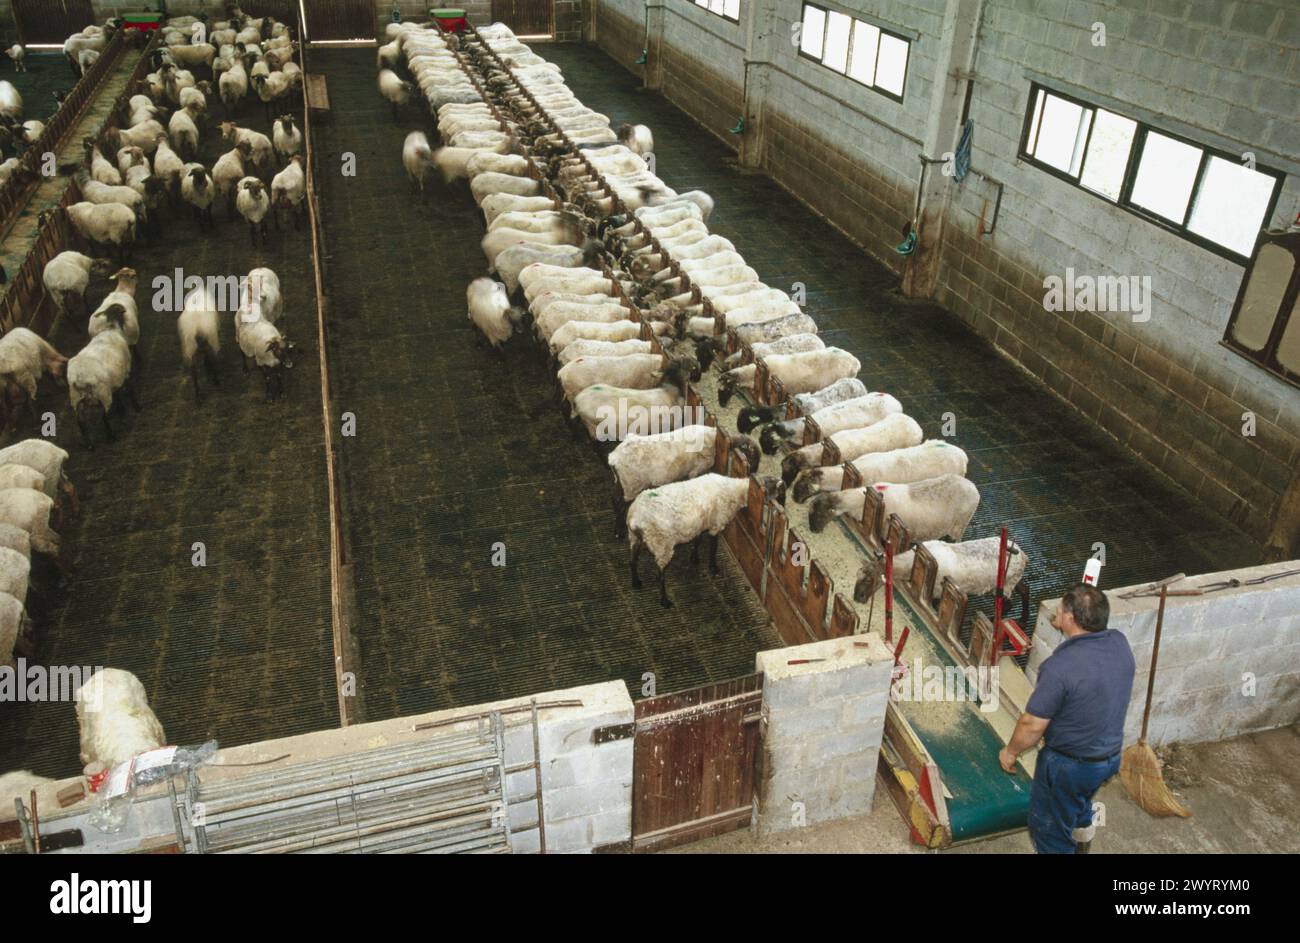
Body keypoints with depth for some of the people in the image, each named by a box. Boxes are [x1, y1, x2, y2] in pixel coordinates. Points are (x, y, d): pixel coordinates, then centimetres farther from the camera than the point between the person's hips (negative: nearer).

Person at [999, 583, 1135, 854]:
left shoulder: (1060, 666, -34)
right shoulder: (1120, 643, -12)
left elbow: (1032, 725, -24)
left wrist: (1010, 751, -8)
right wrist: (1065, 627, 14)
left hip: (1068, 765, -8)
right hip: (1111, 755, 8)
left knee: (1050, 828, 16)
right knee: (1080, 806, 36)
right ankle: (1081, 846, 62)